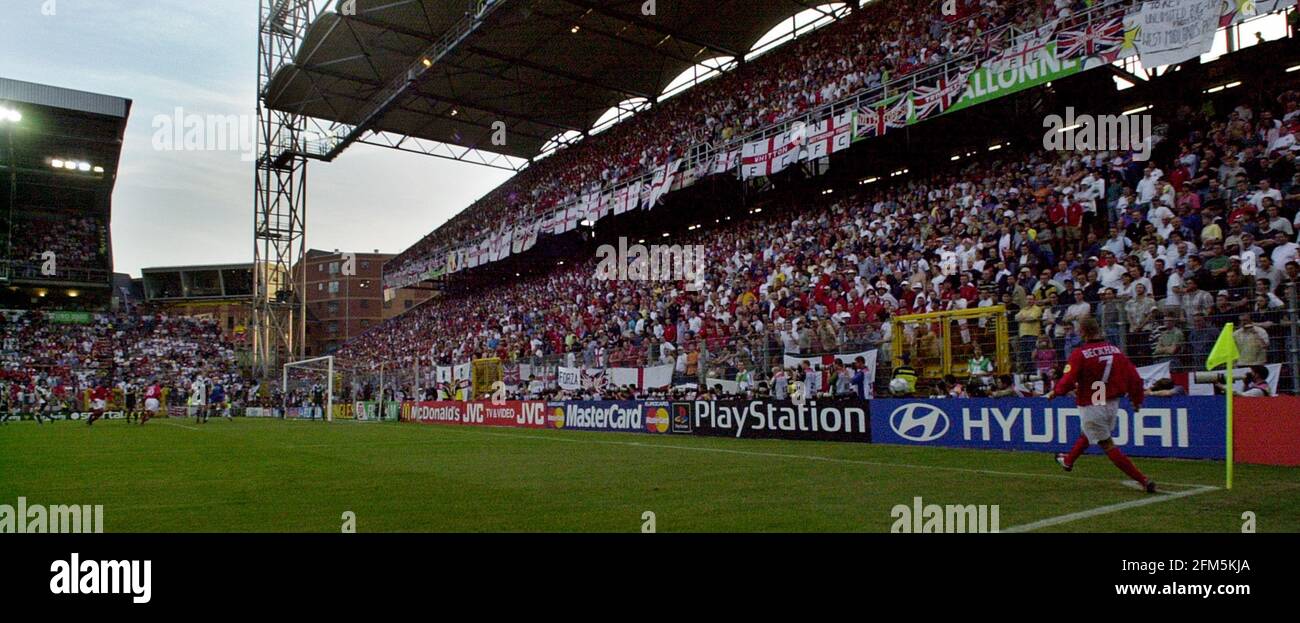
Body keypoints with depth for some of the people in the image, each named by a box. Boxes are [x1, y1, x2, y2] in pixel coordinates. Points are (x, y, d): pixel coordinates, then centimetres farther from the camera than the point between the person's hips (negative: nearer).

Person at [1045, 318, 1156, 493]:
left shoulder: (1080, 354, -16)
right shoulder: (1116, 350, 0)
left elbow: (1068, 382, -20)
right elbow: (1134, 377, 1)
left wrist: (1055, 392, 0)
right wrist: (1137, 400, 16)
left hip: (1091, 407, -7)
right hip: (1113, 405, 7)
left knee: (1108, 446, 2)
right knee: (1088, 434, 27)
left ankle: (1144, 480, -3)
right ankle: (1068, 461, 48)